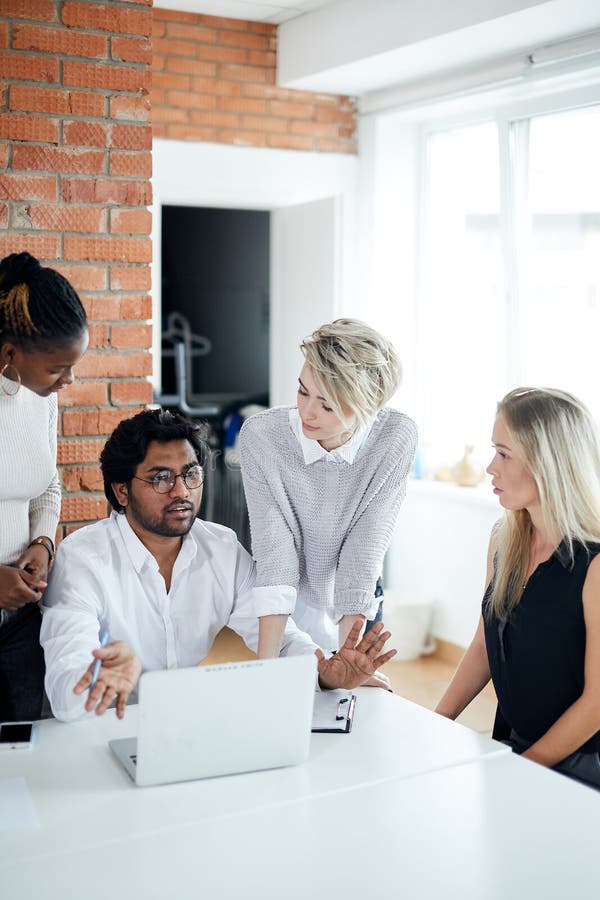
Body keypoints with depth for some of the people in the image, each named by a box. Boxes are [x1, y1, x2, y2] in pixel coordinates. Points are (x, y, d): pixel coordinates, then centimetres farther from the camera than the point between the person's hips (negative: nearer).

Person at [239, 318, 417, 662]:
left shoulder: (397, 437, -23)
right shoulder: (261, 435, -24)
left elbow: (365, 549, -23)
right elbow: (275, 551, -26)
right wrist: (266, 663, -32)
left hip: (358, 609, 1)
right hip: (285, 610, -1)